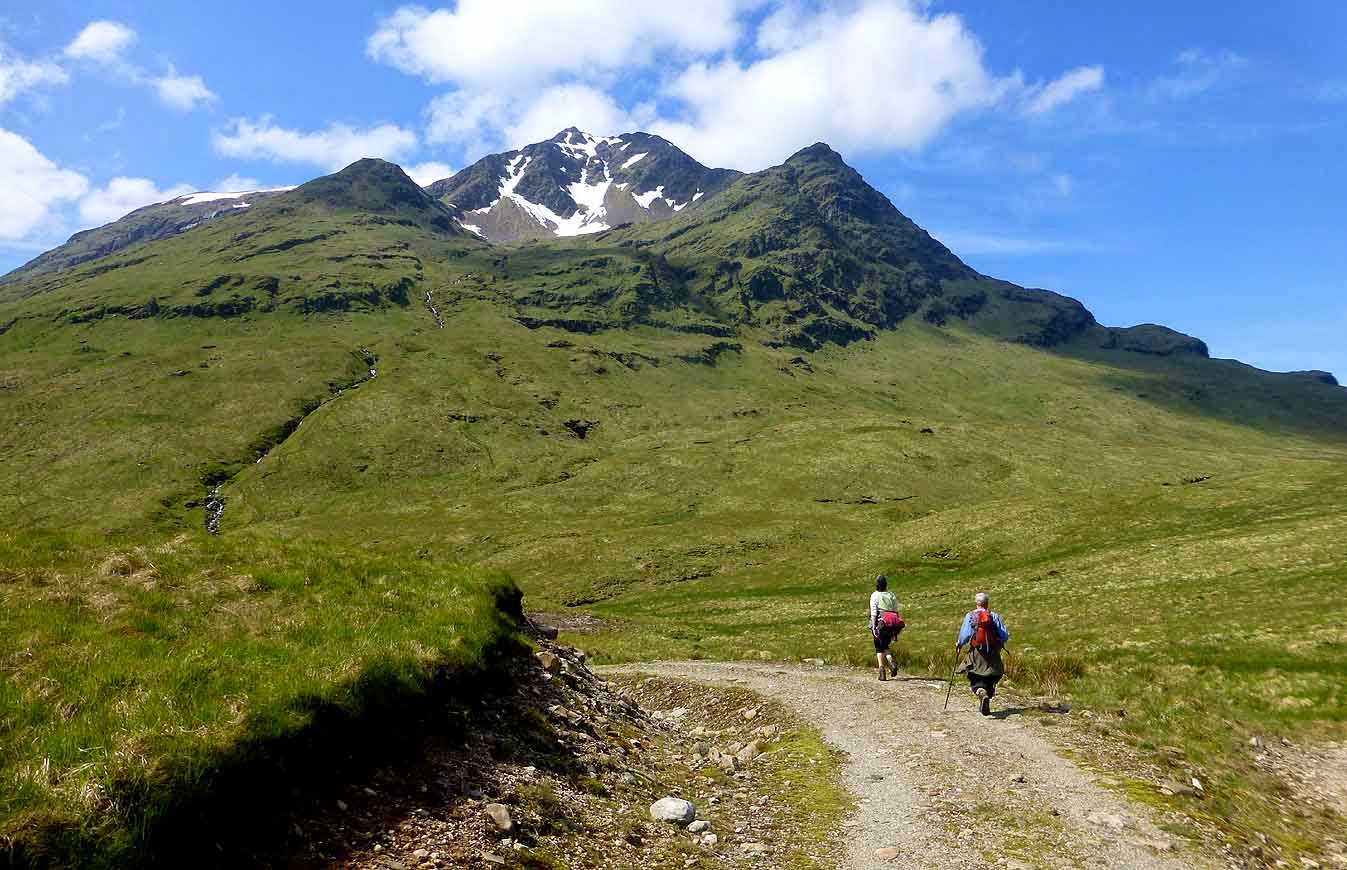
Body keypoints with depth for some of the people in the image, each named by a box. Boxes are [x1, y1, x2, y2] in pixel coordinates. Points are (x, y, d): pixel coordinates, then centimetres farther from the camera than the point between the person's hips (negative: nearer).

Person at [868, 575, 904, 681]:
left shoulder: (874, 595, -5)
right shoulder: (892, 595, 4)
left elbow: (873, 612, -11)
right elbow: (896, 612, 6)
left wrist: (874, 627, -11)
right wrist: (895, 630, 12)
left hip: (879, 624, -3)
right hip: (891, 625, 3)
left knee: (879, 648, 7)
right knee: (885, 647, 18)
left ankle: (882, 670, 1)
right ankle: (891, 662, -8)